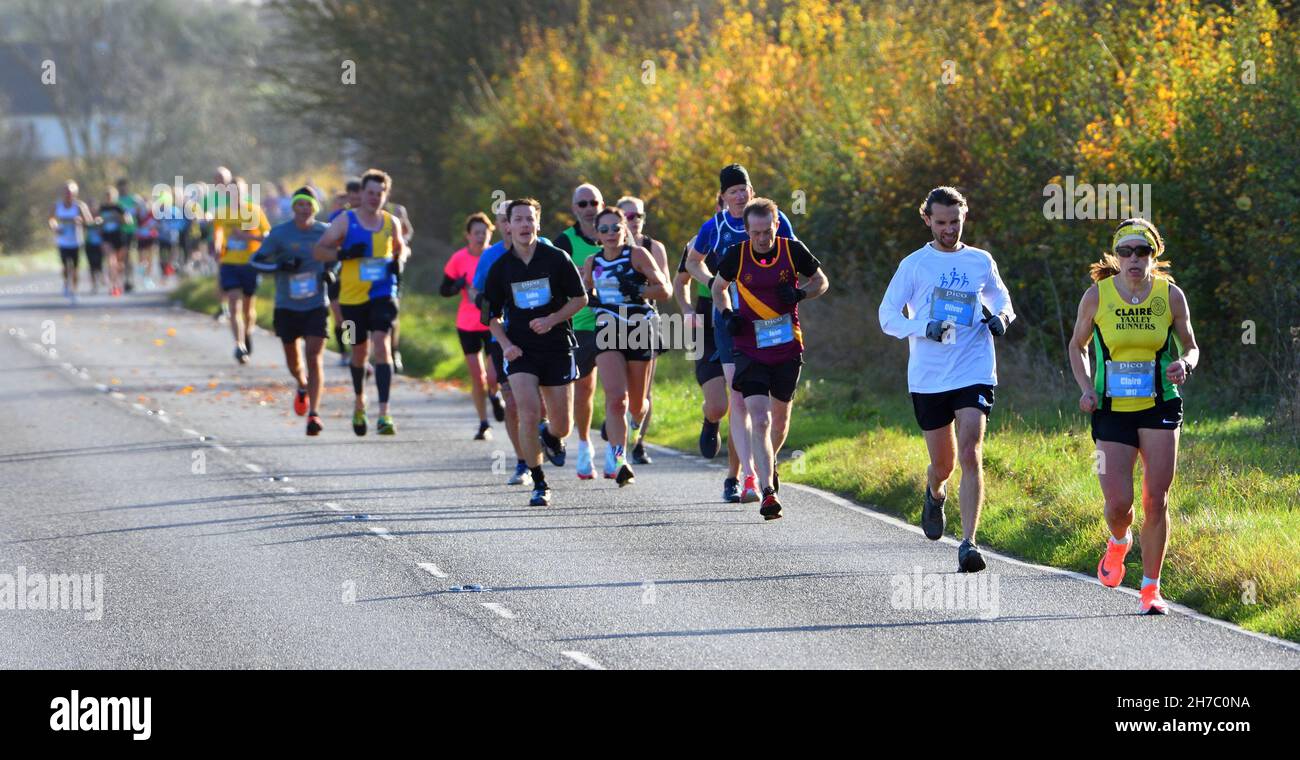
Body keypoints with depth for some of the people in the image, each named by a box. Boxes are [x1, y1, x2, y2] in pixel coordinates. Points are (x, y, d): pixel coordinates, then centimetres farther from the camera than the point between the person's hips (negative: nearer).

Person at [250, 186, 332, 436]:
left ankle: (313, 413, -12)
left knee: (315, 357, -13)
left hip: (316, 305, -1)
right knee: (293, 360, 13)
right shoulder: (280, 233, -5)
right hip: (287, 305, 1)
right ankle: (303, 387, 48)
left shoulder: (325, 232, 0)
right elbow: (256, 260, -5)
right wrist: (281, 266, -22)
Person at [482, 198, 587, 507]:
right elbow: (493, 314, 11)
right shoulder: (501, 267, 1)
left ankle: (551, 436, 43)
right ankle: (539, 485, -7)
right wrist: (505, 344, -5)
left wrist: (552, 320, -12)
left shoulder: (556, 258, -3)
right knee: (529, 416, -18)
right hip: (520, 351, 0)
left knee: (562, 425, 5)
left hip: (557, 347, 0)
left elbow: (580, 299, 3)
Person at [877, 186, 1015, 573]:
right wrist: (925, 328, -17)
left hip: (974, 374, 0)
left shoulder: (981, 262, 8)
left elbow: (1001, 300, 24)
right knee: (942, 462, 9)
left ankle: (968, 544, -17)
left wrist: (1001, 317, 0)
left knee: (970, 454, -16)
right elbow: (888, 316, 1)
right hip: (928, 377, 0)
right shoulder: (915, 264, 2)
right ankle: (935, 494, 46)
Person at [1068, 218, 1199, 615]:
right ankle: (1118, 543, 31)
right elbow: (1077, 347, 11)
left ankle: (1151, 588, 7)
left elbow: (1191, 347, 9)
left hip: (1160, 407, 0)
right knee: (1118, 503, -7)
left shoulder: (1171, 295, -3)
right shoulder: (1097, 295, -3)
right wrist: (1086, 387, -5)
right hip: (1112, 410, 0)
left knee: (1156, 501, -6)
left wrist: (1184, 364, -14)